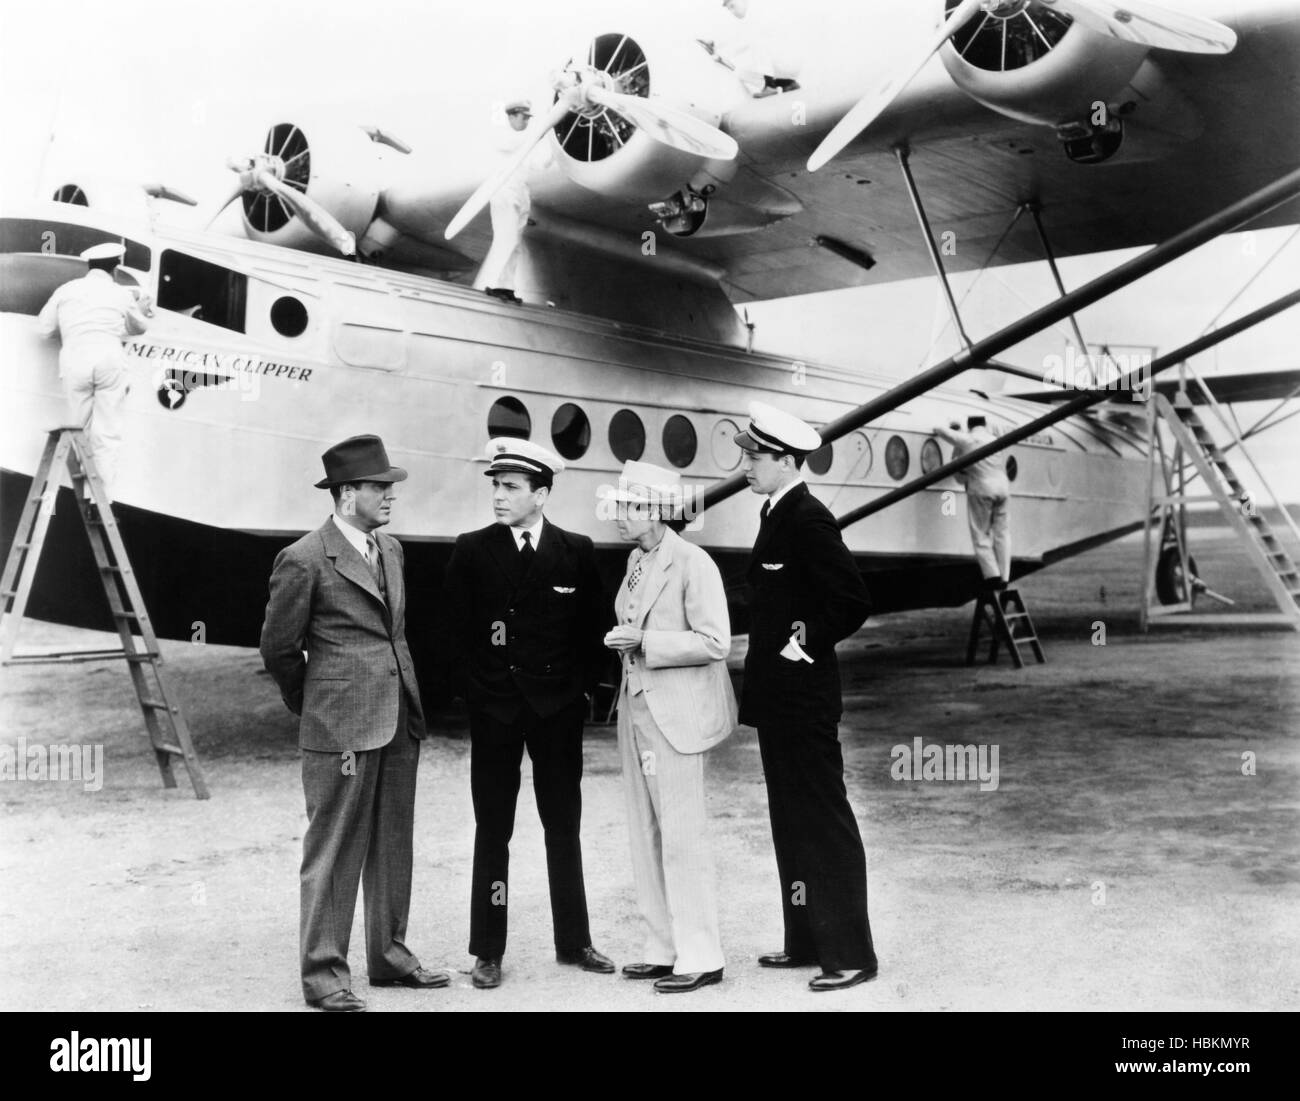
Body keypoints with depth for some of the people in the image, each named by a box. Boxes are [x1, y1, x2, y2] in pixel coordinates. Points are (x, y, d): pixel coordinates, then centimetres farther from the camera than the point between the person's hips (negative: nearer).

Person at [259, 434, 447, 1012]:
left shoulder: (390, 548, 11)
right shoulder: (304, 560, -12)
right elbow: (278, 648, -3)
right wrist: (311, 703, 9)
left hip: (399, 722, 7)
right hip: (341, 727, -7)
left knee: (392, 846, 15)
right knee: (334, 852, 0)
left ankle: (389, 954, 28)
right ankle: (323, 974, 11)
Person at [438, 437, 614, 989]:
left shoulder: (576, 551, 0)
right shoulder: (471, 550, -1)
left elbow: (592, 627, 6)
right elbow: (452, 628, 2)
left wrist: (583, 687, 0)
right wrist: (466, 689, -3)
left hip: (558, 705, 1)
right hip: (493, 709, -1)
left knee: (564, 825, 10)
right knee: (492, 830, 6)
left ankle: (573, 942, 22)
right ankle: (488, 950, 15)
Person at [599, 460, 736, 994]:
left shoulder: (693, 564, -12)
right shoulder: (636, 562, 13)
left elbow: (714, 642, -17)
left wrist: (644, 642, -20)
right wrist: (626, 642, 8)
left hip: (676, 714, -9)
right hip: (637, 708, 9)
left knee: (681, 836, -5)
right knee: (646, 835, 12)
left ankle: (700, 956, 5)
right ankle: (664, 947, 22)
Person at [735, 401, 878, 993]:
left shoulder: (808, 520, -17)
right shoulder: (778, 514, 13)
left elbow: (852, 600, -23)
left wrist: (806, 645, -14)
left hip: (803, 698, -10)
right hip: (778, 698, 10)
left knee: (825, 823, -3)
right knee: (792, 824, 16)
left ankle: (850, 954, 6)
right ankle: (806, 941, 27)